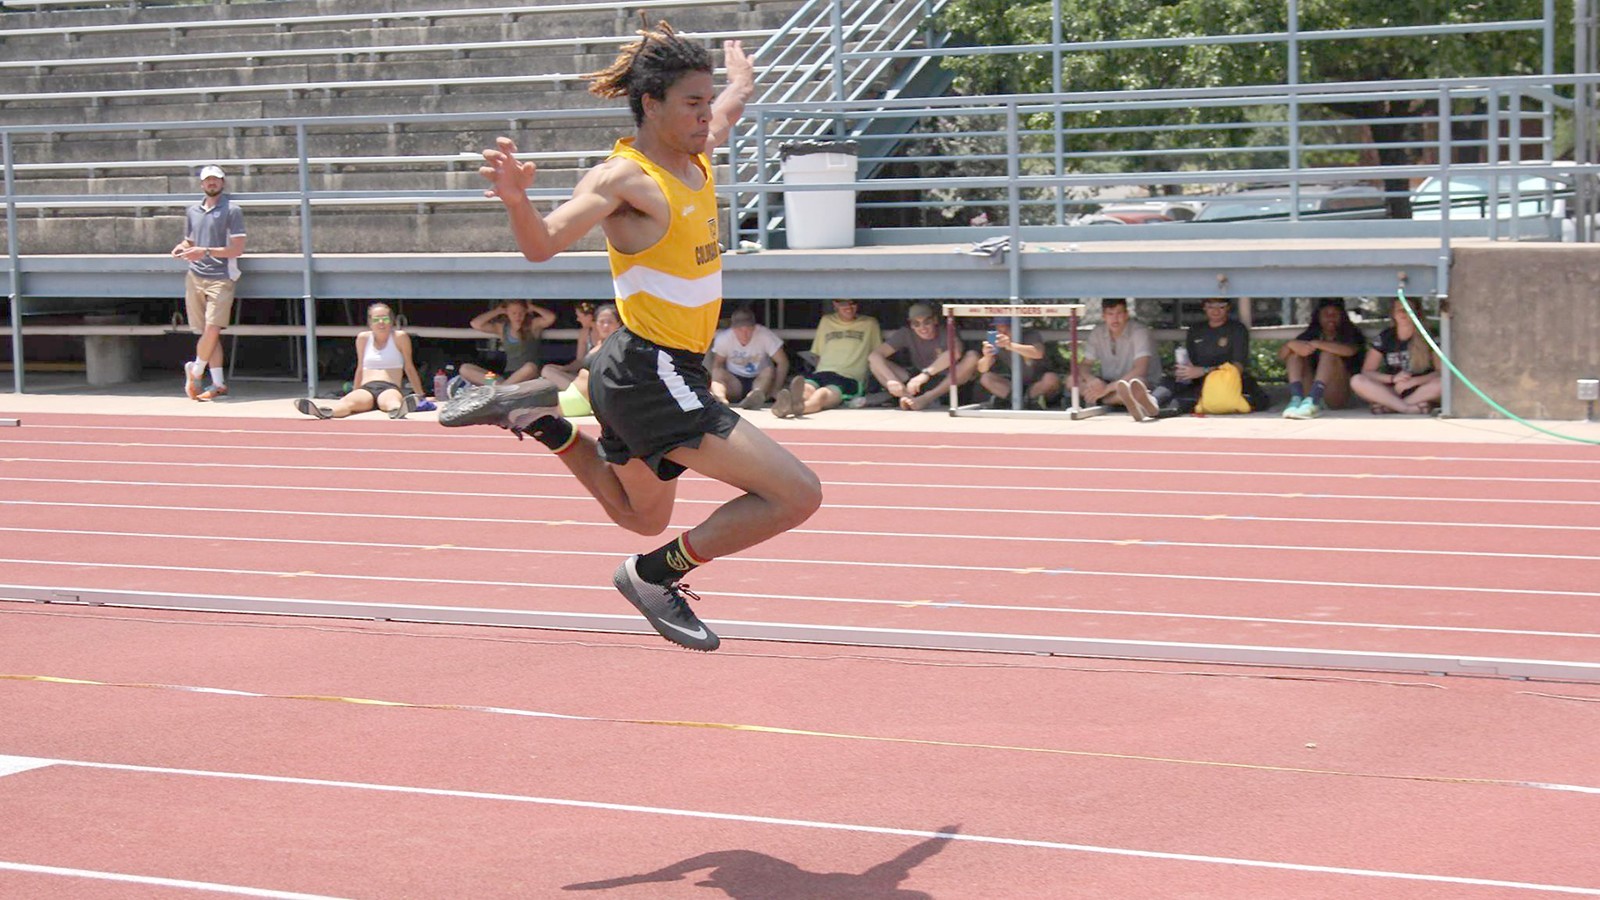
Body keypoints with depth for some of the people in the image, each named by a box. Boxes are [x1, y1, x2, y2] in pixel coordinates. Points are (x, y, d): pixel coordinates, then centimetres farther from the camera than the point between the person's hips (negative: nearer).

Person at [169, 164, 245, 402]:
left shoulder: (232, 211, -1)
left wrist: (206, 252, -18)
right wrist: (181, 247, 5)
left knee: (212, 329, -17)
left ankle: (196, 370, 4)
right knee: (207, 333, 2)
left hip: (221, 278, -5)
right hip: (195, 276, 5)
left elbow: (237, 249, -8)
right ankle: (218, 384, 4)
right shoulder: (193, 212, 16)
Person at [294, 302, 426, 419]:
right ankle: (325, 412, -67)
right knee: (348, 400, -34)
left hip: (390, 388, -2)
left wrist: (421, 396, 18)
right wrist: (355, 395, 33)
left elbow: (409, 368, 16)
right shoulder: (363, 338, 18)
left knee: (390, 401, -41)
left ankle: (398, 410, -78)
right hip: (366, 389, 2)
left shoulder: (399, 338, 9)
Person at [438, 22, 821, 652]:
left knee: (640, 516, 30)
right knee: (796, 495, -14)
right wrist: (516, 197, -48)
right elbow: (543, 244, -29)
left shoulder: (697, 156, 6)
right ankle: (656, 574, -3)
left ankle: (538, 417, 26)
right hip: (649, 375, -9)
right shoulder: (626, 177, -18)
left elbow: (729, 109, 32)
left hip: (652, 373, 9)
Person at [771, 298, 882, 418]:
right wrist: (819, 375, 14)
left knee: (823, 394, -40)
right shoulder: (826, 321, 26)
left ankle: (796, 406, -75)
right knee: (805, 389, -37)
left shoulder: (870, 324, 17)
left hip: (849, 380, -3)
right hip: (822, 374, 3)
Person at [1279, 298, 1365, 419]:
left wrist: (1316, 344, -24)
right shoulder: (1310, 335, 16)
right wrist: (1292, 344, -20)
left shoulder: (1350, 335, 8)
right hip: (1309, 391, 3)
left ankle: (1313, 401, -47)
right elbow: (1281, 355, 3)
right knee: (1295, 352, -9)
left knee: (1329, 354, -23)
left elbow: (1349, 350, -18)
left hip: (1336, 397, -3)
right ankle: (1296, 399, -34)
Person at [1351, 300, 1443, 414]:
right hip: (1393, 392, 1)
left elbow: (1442, 372, -7)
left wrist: (1412, 381, -18)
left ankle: (1390, 406, -28)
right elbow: (1366, 372, 0)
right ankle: (1409, 407, -33)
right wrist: (1393, 378, -16)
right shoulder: (1384, 337, 3)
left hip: (1421, 391, -1)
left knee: (1444, 381, -33)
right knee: (1357, 381, -24)